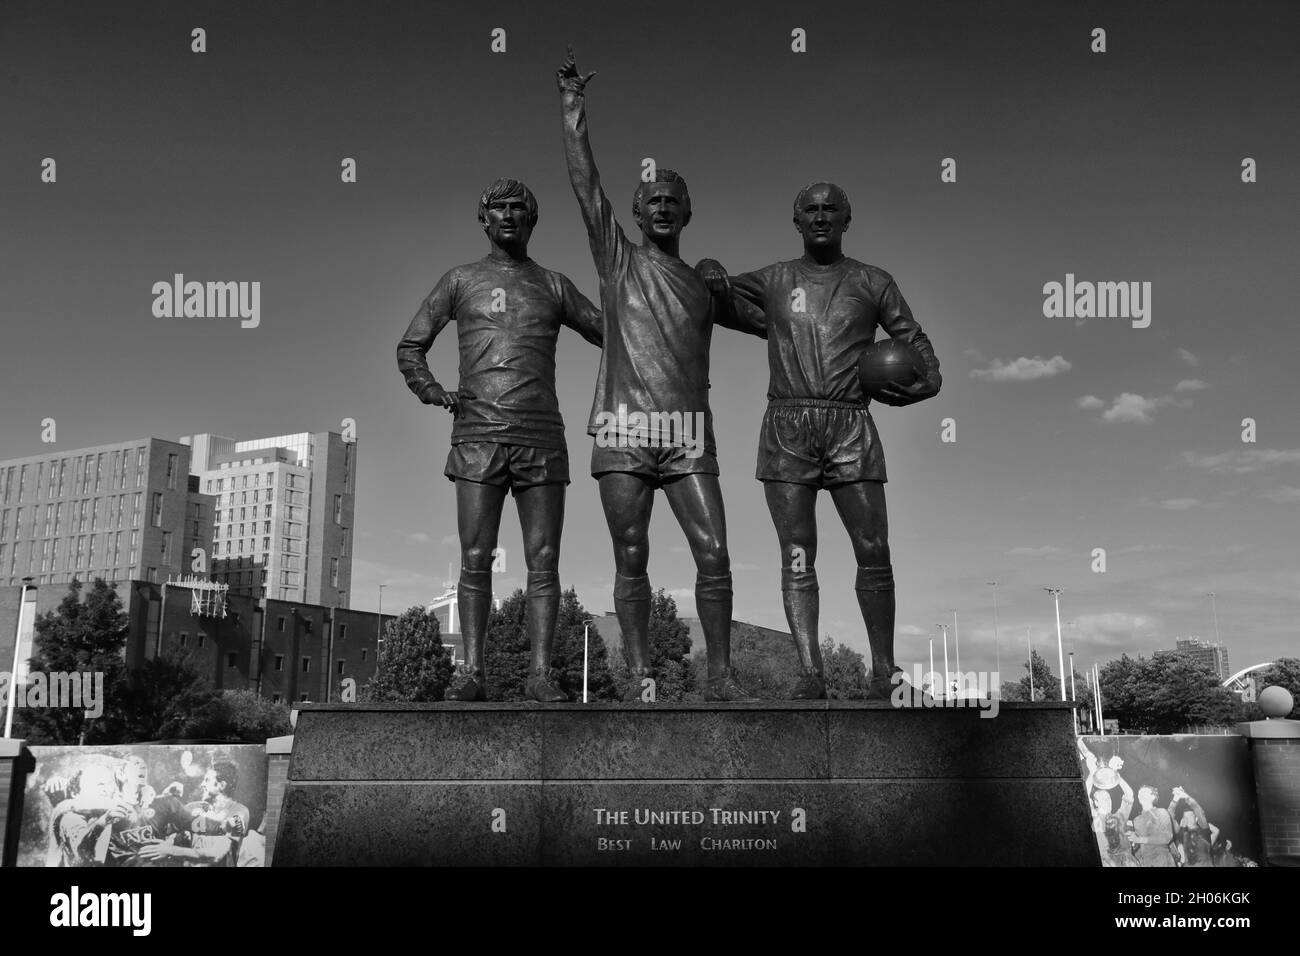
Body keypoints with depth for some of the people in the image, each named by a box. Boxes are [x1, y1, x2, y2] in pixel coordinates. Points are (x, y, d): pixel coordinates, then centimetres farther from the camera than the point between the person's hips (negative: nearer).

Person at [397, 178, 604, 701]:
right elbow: (410, 347, 16)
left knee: (543, 562, -2)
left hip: (542, 437, 1)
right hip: (478, 436, -1)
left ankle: (541, 672, 1)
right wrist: (432, 391, 0)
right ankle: (471, 671, 3)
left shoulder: (553, 285, 17)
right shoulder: (460, 280, 15)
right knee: (475, 560, -3)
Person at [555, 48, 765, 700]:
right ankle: (638, 676, 6)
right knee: (631, 562, -1)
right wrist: (573, 110, 0)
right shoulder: (619, 259, 12)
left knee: (714, 554, -6)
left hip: (689, 435, 2)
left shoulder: (706, 285, 21)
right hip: (624, 428, -2)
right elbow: (585, 183, 4)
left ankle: (720, 677, 1)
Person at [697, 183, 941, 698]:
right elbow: (707, 283, 29)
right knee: (797, 556, -5)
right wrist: (712, 271, 6)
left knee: (874, 552, -6)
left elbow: (916, 342, 18)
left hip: (851, 426, 0)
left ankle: (884, 670, 5)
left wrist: (926, 384, -2)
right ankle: (811, 673, -5)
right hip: (786, 427, 1)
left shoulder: (873, 283, 13)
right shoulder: (773, 282, 15)